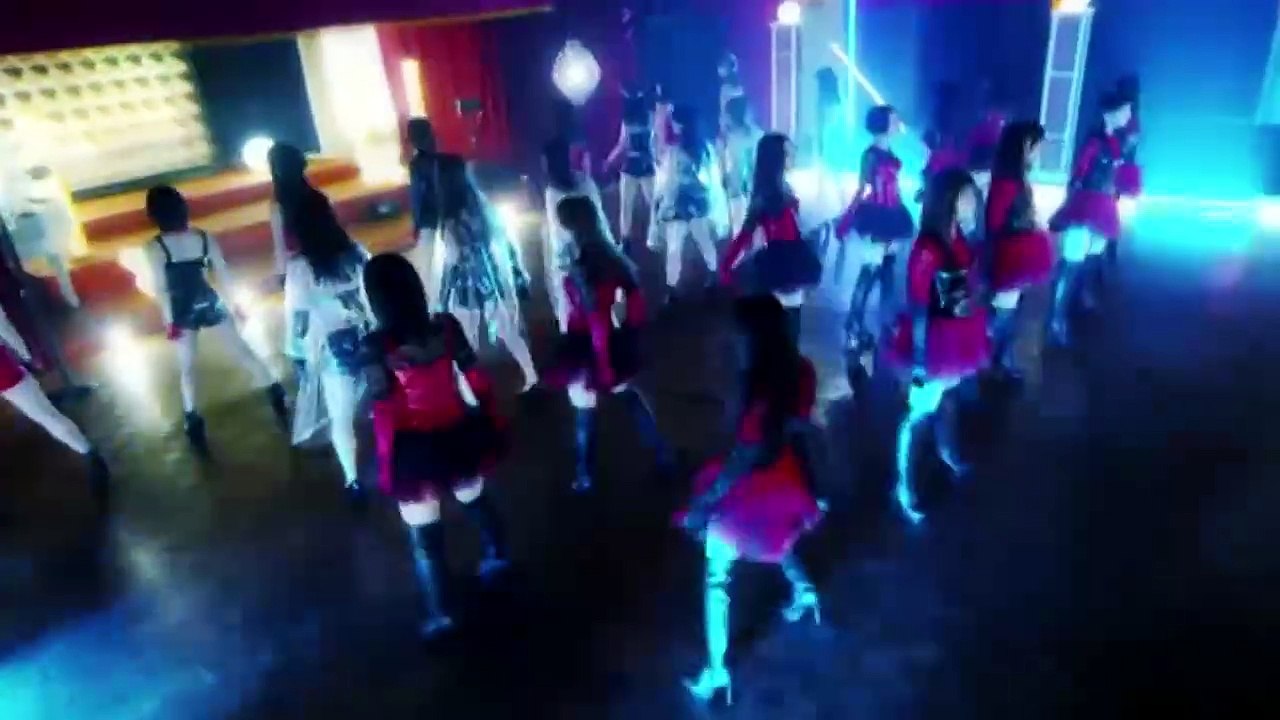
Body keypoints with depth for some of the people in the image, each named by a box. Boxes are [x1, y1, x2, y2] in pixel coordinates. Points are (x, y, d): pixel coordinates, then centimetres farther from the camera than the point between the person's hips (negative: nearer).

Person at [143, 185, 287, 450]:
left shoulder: (155, 247, -14)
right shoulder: (204, 236, -6)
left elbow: (161, 289, -14)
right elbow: (224, 273, -1)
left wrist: (169, 320, -7)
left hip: (182, 311, -2)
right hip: (209, 304, 2)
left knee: (187, 367, 10)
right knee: (241, 349, 13)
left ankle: (193, 419, 13)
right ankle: (276, 391, 16)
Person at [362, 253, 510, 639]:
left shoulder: (377, 347, -20)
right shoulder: (446, 326, -10)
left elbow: (384, 414, -17)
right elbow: (477, 379, -4)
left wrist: (387, 467, -6)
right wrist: (493, 422, 9)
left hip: (416, 449, -4)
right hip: (459, 435, 4)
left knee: (424, 533, 12)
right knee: (474, 497, 31)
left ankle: (439, 612, 23)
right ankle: (496, 554, 53)